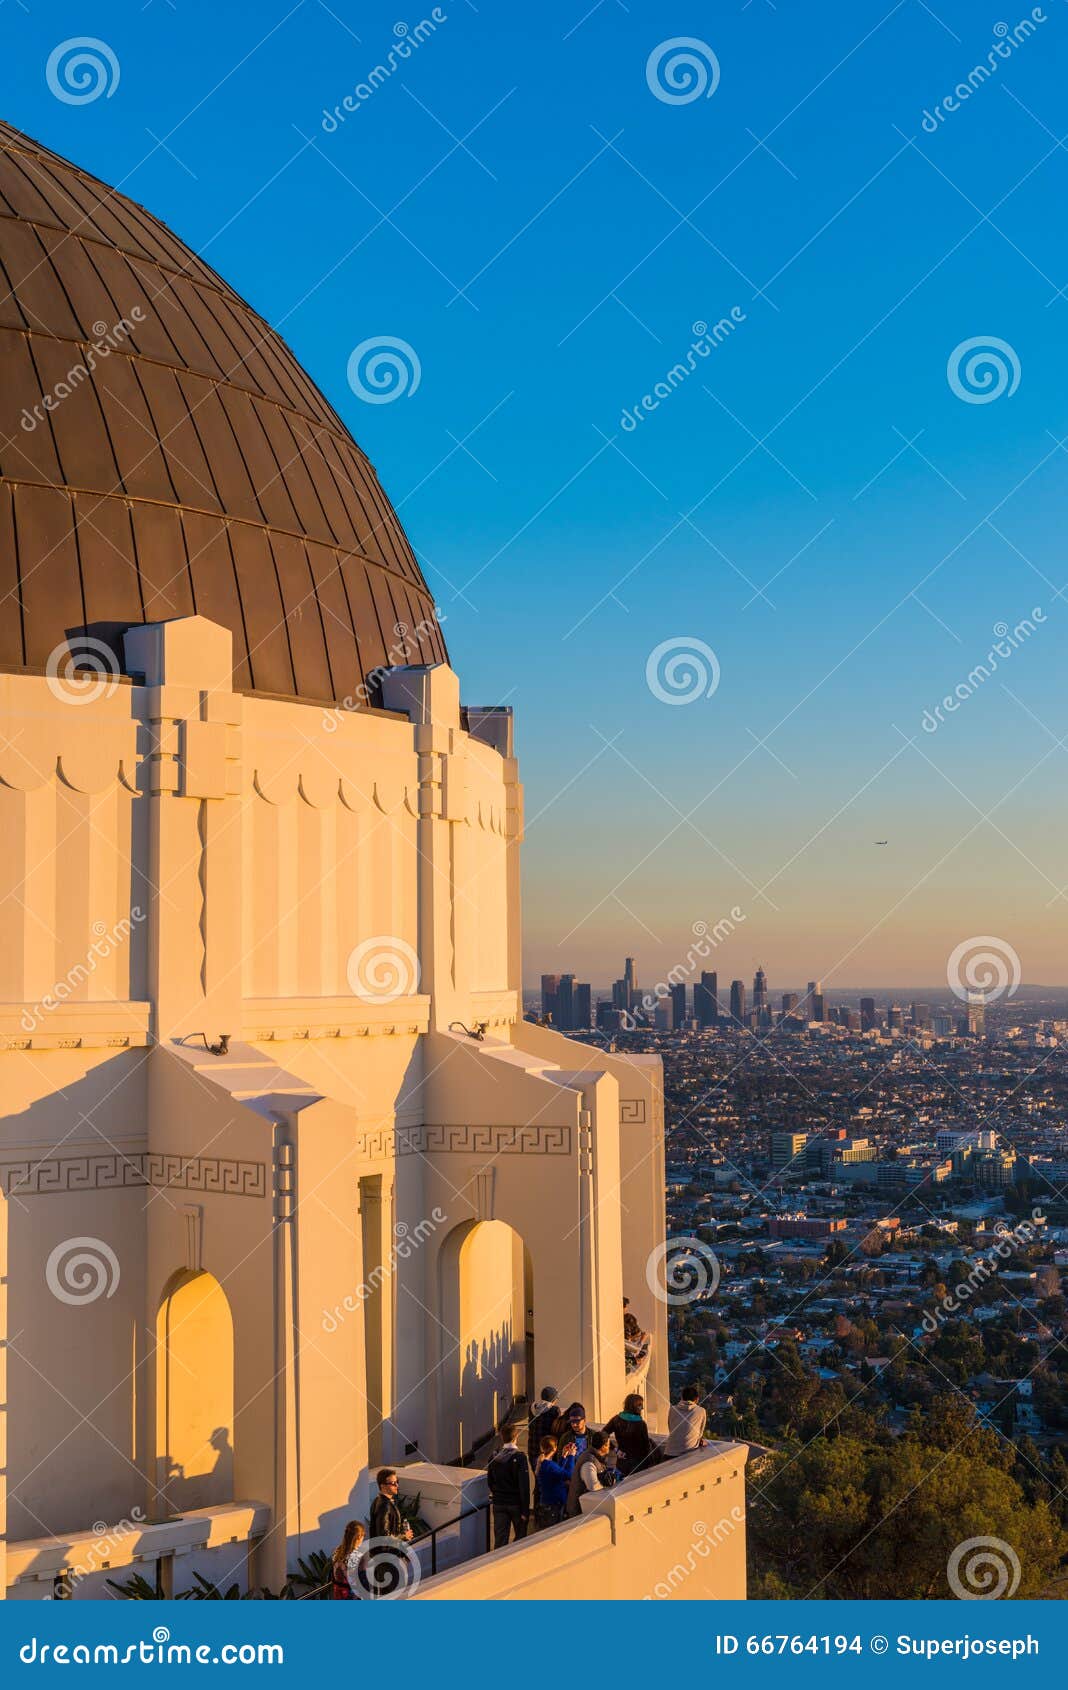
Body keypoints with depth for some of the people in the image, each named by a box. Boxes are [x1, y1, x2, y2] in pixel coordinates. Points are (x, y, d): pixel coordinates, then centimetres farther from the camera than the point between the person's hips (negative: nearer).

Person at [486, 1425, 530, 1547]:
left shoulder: (494, 1457, -1)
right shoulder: (519, 1457, -15)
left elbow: (490, 1482, 9)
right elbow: (524, 1486, -17)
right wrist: (525, 1510, -13)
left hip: (499, 1503, 3)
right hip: (516, 1504, -3)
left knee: (500, 1540, 6)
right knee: (520, 1537, 14)